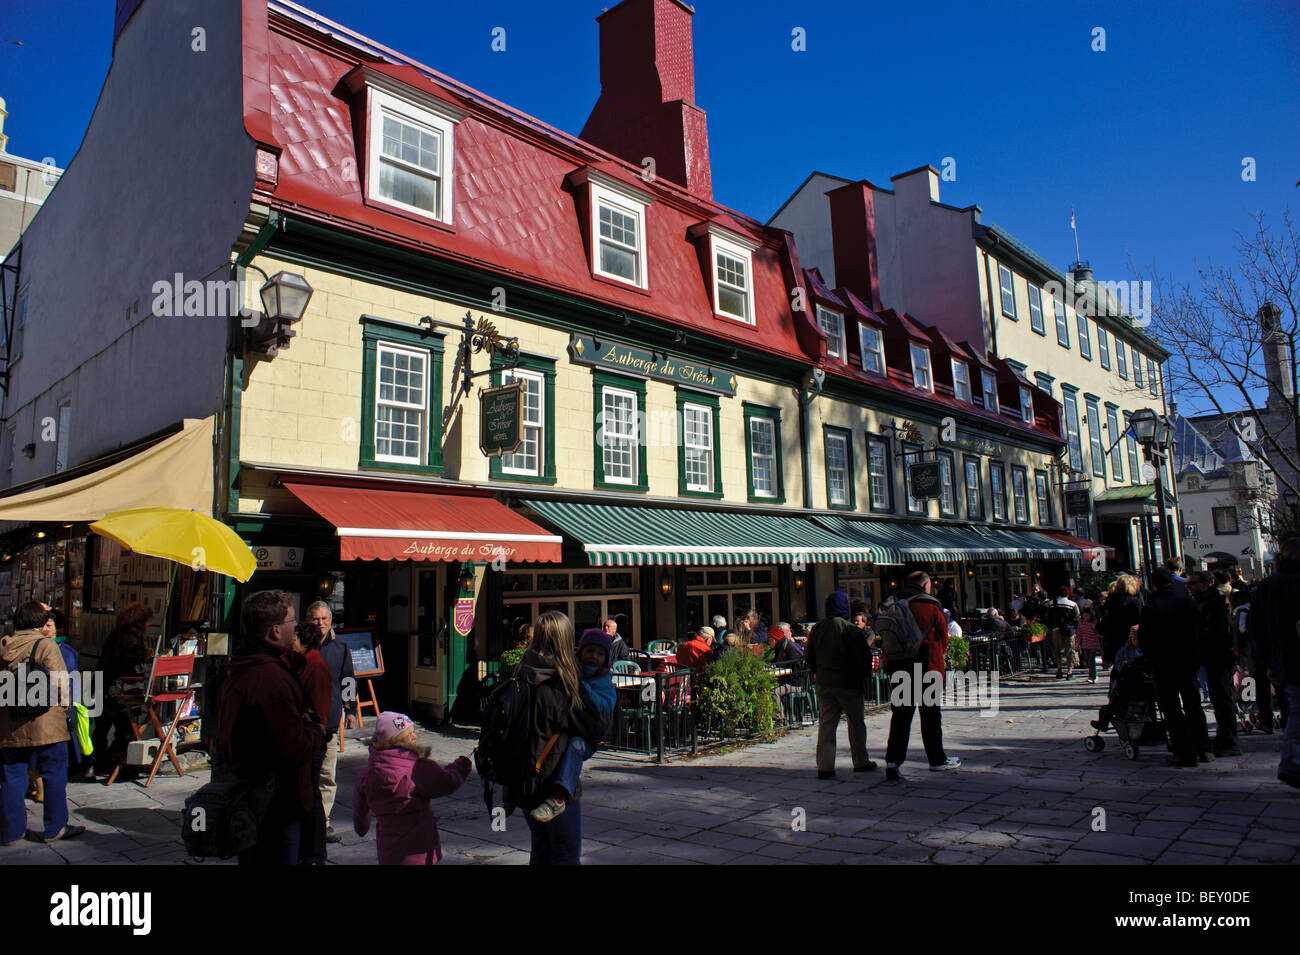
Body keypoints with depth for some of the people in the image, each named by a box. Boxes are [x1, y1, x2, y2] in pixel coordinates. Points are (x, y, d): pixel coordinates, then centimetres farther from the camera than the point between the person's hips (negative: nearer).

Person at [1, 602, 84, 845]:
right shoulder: (46, 645, -9)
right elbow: (59, 682, -14)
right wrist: (63, 706, 2)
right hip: (45, 724, -5)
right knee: (54, 775, 6)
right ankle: (55, 828, 12)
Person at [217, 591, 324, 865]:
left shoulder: (236, 670, 5)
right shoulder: (272, 679, -27)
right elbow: (298, 749, -26)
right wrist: (317, 730, -4)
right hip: (276, 804, -10)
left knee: (250, 859, 22)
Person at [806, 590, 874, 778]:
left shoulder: (816, 629, 4)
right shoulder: (851, 630, -12)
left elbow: (808, 655, 13)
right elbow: (864, 658, -11)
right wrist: (864, 676, 7)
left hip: (824, 683, 4)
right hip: (848, 684, -4)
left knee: (826, 724, 6)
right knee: (856, 723, 12)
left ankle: (824, 766, 0)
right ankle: (860, 762, 24)